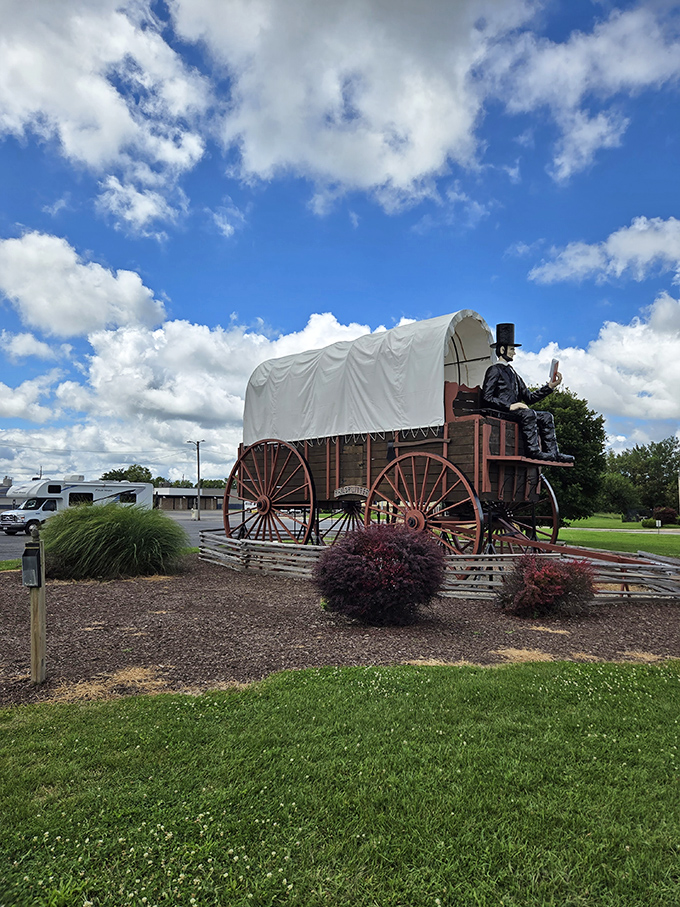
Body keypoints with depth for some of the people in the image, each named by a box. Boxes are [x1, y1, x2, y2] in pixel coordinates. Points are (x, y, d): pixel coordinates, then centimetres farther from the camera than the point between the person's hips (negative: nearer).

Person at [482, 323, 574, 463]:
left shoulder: (512, 373, 26)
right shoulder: (494, 370, -1)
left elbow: (529, 398, 20)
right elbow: (486, 398, -13)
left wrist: (550, 386, 11)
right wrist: (510, 406, -21)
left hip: (513, 411, 9)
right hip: (499, 413, -8)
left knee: (547, 417, -5)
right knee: (528, 414, -32)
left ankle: (553, 453, -15)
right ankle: (533, 451, -31)